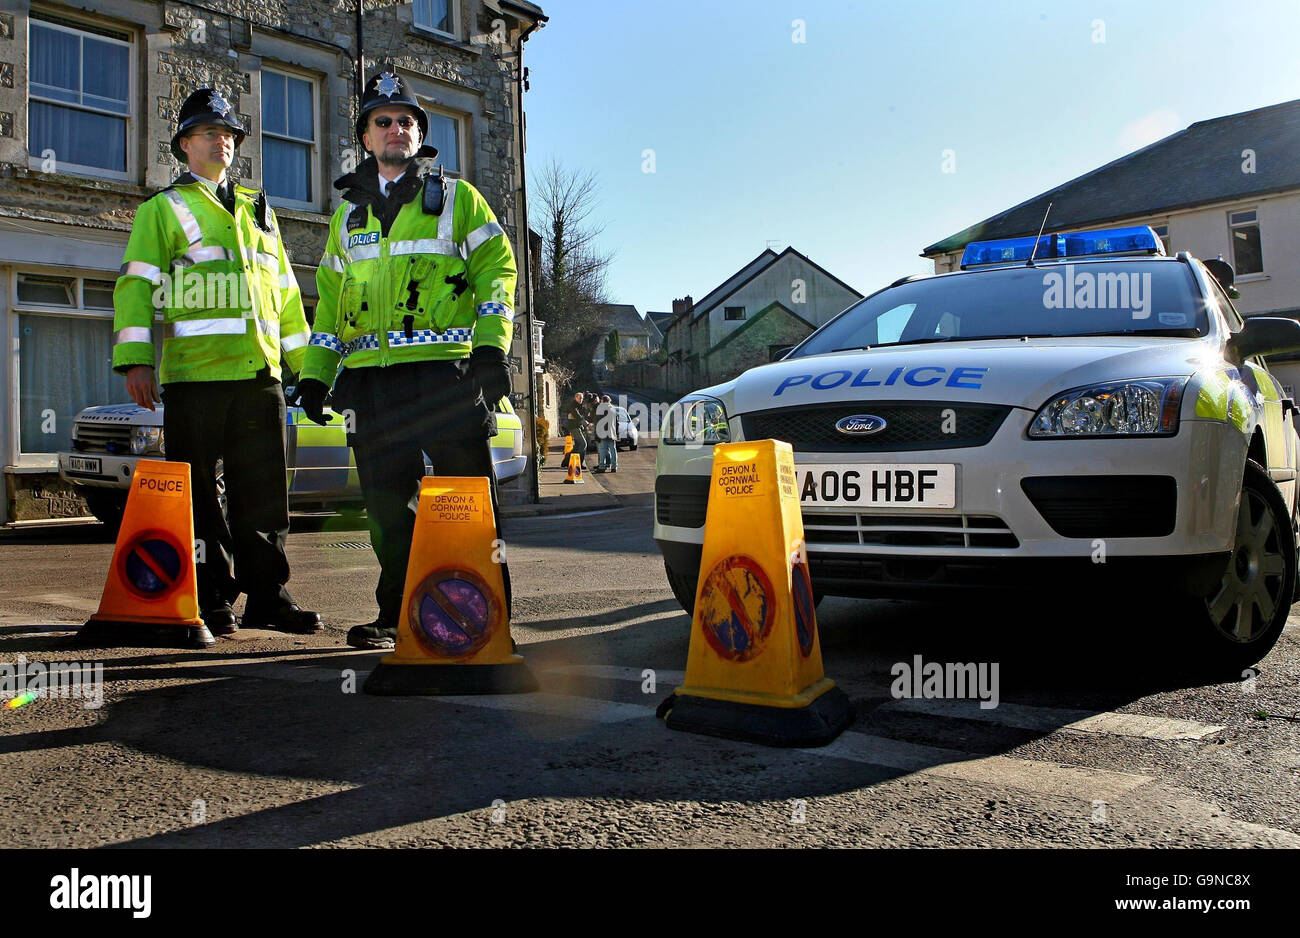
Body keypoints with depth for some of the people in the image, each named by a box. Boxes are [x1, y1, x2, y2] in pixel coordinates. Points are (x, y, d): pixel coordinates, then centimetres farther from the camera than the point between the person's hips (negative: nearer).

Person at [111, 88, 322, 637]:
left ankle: (267, 597, 10)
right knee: (199, 495, 0)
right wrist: (135, 360, -11)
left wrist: (305, 364, 16)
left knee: (264, 493, 3)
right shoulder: (163, 209, 10)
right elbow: (137, 285, 1)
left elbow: (285, 291, 22)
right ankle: (211, 603, 9)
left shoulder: (258, 210, 22)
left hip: (260, 374, 4)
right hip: (193, 374, -3)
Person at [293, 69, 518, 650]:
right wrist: (314, 374, 14)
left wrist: (491, 346, -11)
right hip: (370, 376, 4)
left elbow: (496, 266, 3)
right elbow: (330, 298, 24)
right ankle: (398, 614, 16)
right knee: (386, 503, 4)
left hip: (446, 369, -4)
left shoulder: (457, 197, 13)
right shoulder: (349, 213, 24)